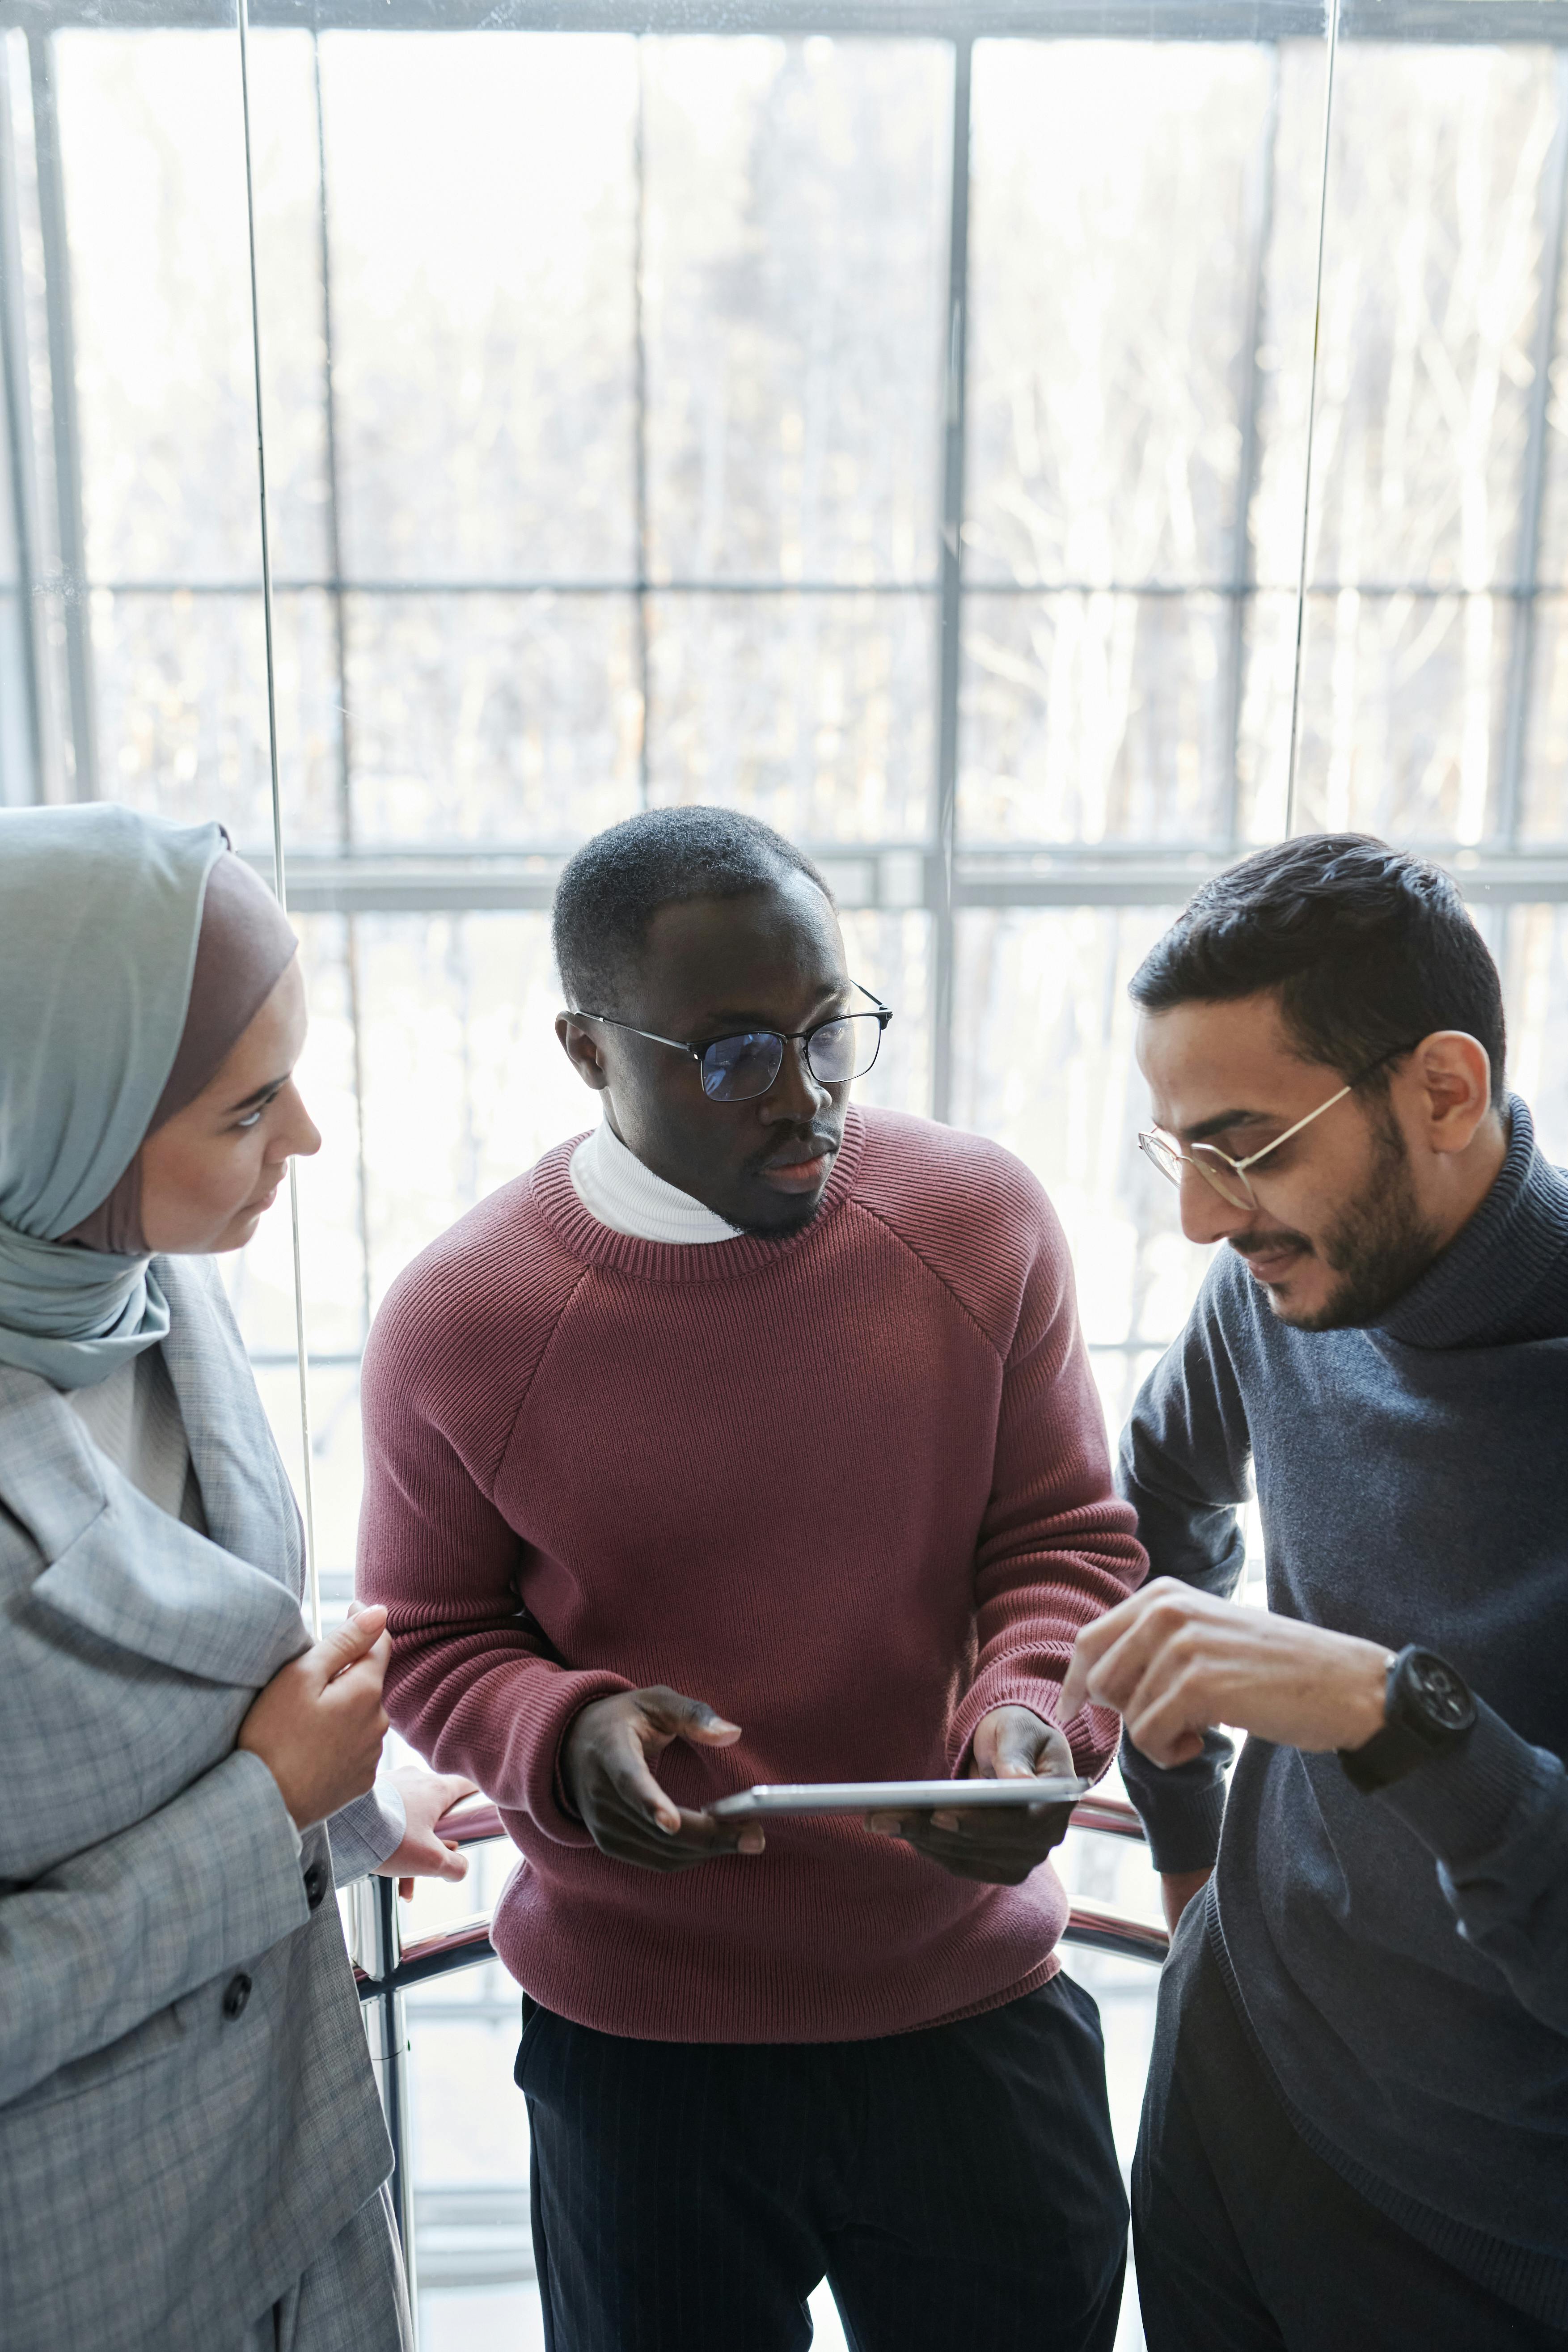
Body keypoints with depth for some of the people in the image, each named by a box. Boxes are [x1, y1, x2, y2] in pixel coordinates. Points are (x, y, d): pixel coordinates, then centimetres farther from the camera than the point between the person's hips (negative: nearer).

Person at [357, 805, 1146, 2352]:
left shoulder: (979, 1221, -9)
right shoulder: (456, 1319, -13)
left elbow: (1067, 1537, -1)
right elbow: (426, 1637, -1)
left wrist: (1034, 1710, -20)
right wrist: (561, 1736, -21)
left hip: (975, 1997, 2)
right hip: (636, 2038, -1)